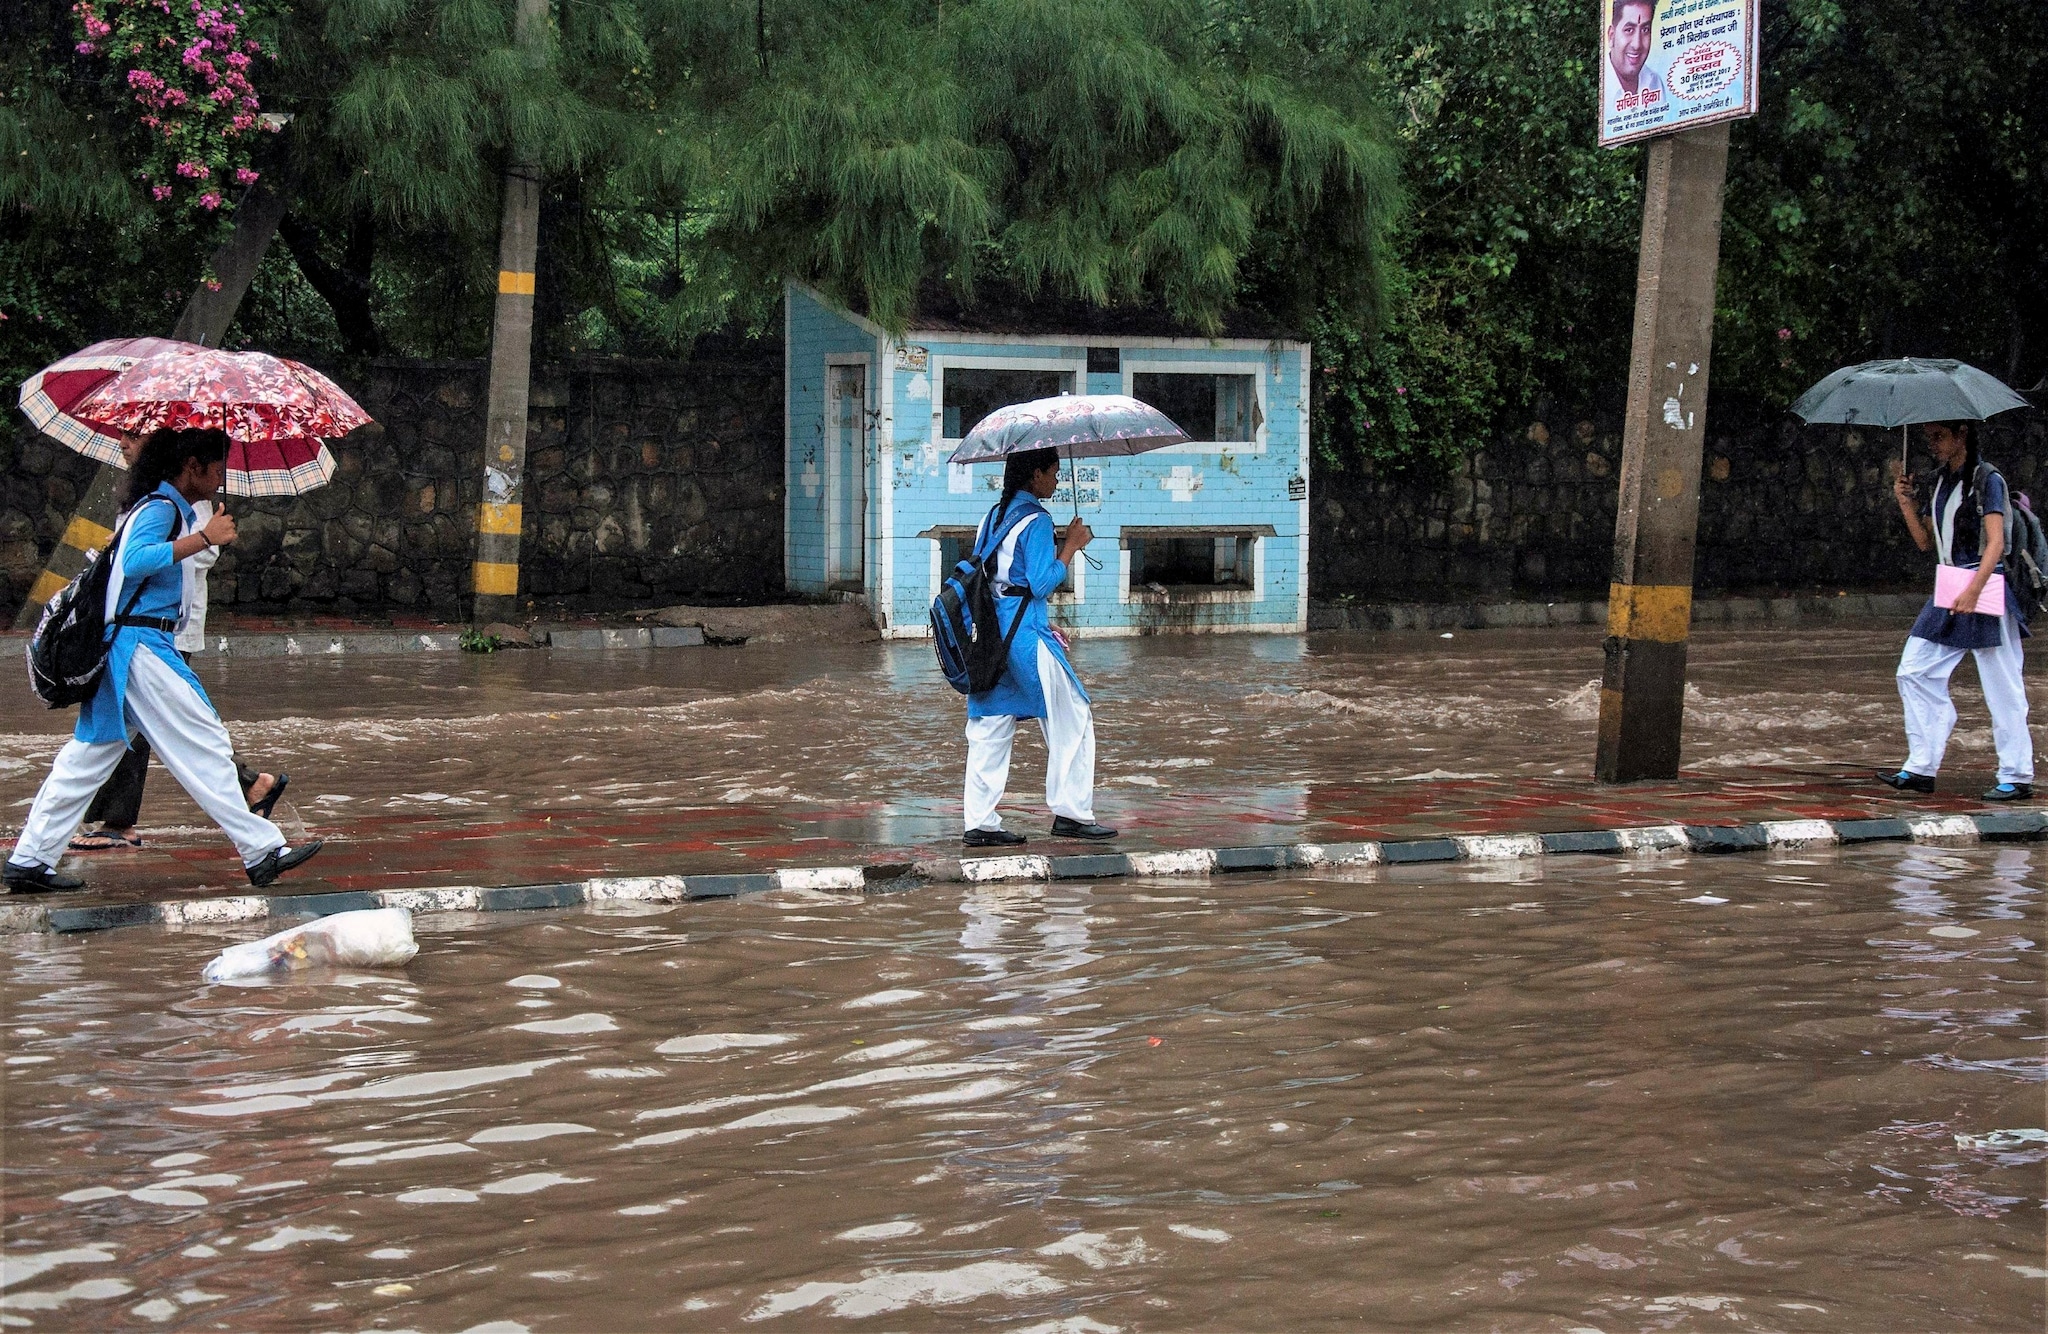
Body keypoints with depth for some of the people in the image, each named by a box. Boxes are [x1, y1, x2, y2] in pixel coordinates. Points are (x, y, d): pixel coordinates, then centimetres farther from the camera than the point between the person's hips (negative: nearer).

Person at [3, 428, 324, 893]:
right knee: (204, 744, -9)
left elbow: (120, 550, 34)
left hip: (121, 648, 10)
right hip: (140, 646, -10)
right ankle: (261, 852, -9)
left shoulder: (166, 507, 19)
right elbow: (136, 559, -29)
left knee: (89, 754, 10)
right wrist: (204, 537, -27)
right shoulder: (161, 507, -11)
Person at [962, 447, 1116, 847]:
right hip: (1026, 634, -8)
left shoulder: (993, 516, 14)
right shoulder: (1036, 519, -11)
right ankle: (1071, 813, 5)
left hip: (989, 631, 8)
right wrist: (1071, 546, -6)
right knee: (1071, 720, 4)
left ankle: (980, 823, 4)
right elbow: (1042, 584, -16)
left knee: (989, 728, 6)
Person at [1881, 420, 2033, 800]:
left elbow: (1995, 543, -17)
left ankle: (2017, 777, 2)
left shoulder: (1986, 479, -9)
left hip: (1984, 589, -8)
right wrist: (1905, 502, 1)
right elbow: (1925, 541, 15)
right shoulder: (1942, 482, 14)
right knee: (1914, 673, 4)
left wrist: (1973, 590, -28)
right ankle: (1921, 768, 8)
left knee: (2002, 688, -4)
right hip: (1949, 593, 8)